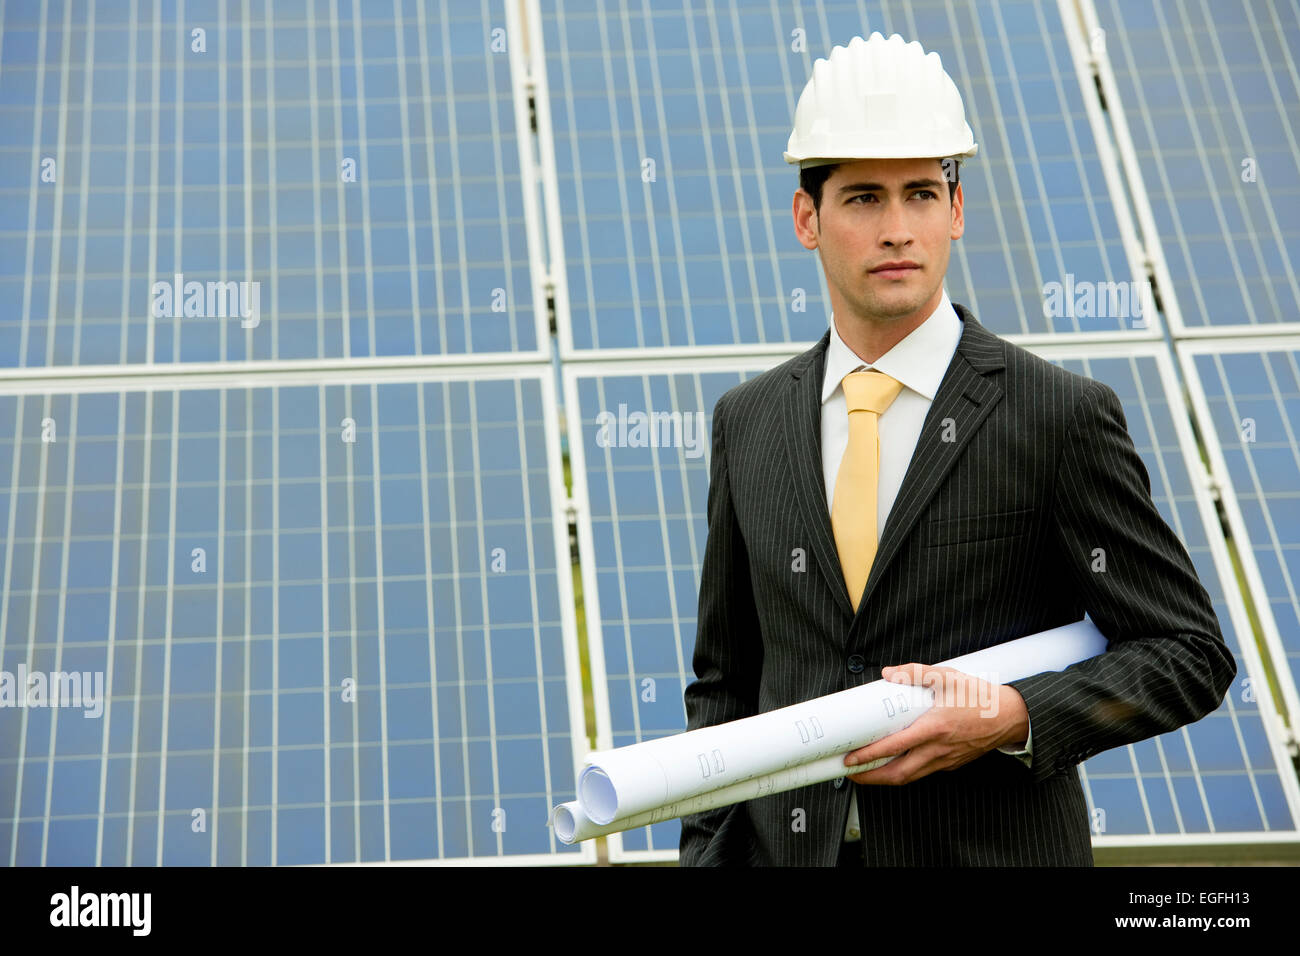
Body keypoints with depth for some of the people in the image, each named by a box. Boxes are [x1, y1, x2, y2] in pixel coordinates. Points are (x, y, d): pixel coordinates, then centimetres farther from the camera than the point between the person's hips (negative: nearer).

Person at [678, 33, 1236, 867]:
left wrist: (1016, 719, -19)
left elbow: (1189, 654, -6)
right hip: (789, 845, 3)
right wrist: (709, 851, 0)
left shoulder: (1064, 416, -9)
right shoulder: (748, 421, 4)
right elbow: (724, 681, 9)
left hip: (993, 846, -3)